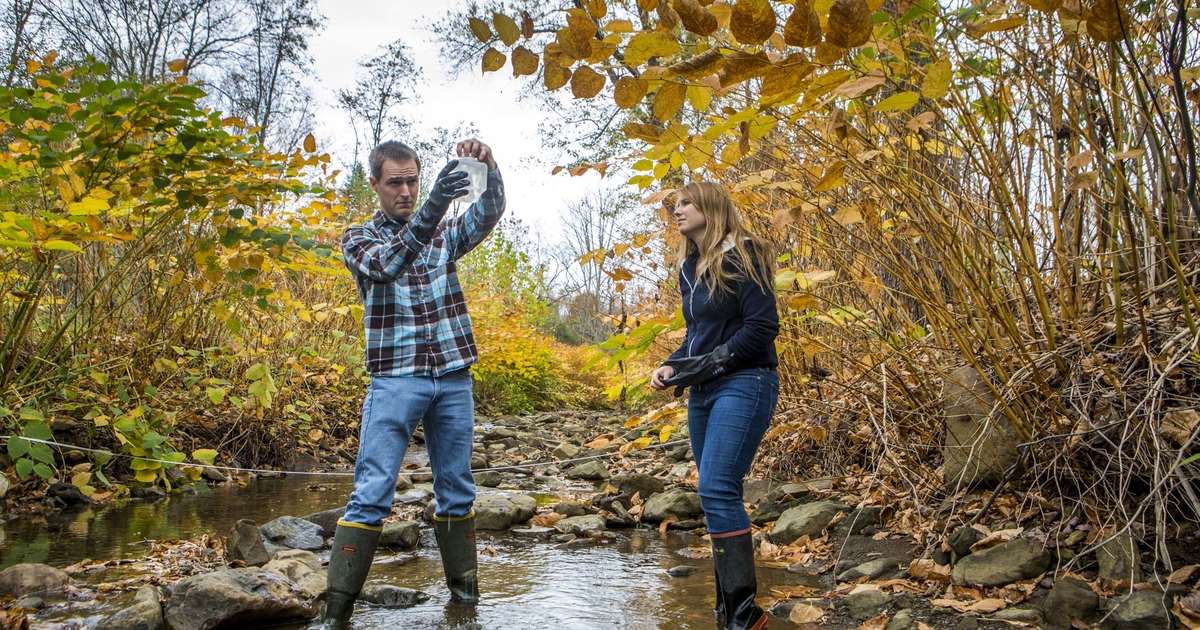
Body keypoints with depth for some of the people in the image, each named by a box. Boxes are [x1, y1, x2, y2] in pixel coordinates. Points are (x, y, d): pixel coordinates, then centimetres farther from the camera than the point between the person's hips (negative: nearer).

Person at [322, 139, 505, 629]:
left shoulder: (444, 233, 14)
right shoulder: (358, 239, 6)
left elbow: (489, 213, -4)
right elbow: (385, 266, -17)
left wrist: (489, 167, -26)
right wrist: (430, 209, -33)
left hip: (453, 377, 3)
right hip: (395, 379, -3)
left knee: (457, 490, 9)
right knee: (371, 494, -8)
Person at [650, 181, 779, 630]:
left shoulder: (740, 257, -9)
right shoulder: (690, 269, 16)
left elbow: (762, 326, -15)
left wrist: (705, 364, -16)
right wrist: (672, 365, 4)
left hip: (743, 385, -8)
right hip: (703, 392, 8)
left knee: (717, 489, -19)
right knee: (718, 496, 8)